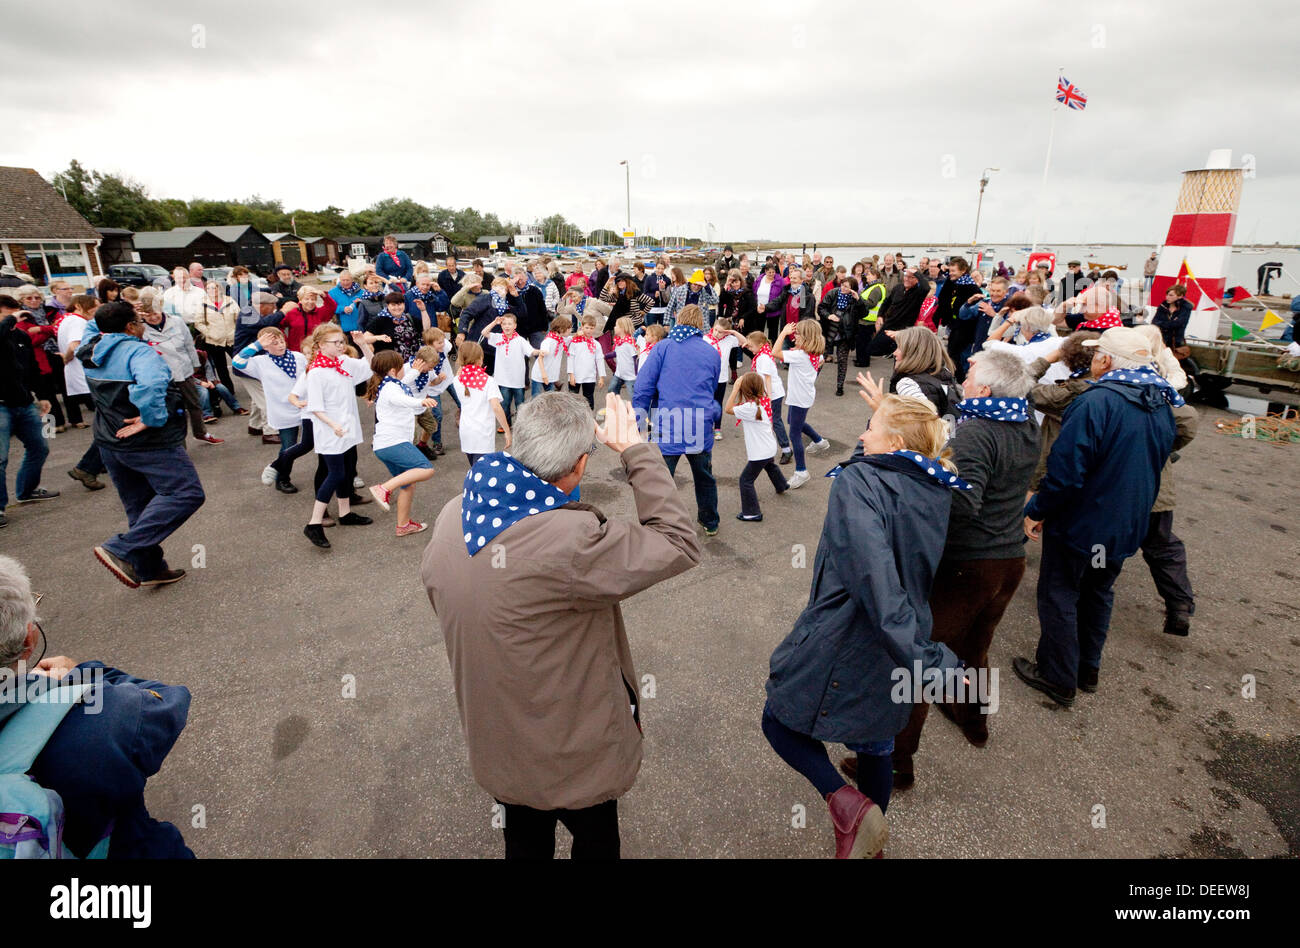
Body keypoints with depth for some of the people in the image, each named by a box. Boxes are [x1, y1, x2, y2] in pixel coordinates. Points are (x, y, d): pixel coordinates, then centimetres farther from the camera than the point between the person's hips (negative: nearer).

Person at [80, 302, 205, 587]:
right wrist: (152, 419, -28)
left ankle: (149, 567, 22)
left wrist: (113, 316, 18)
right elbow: (150, 384, -39)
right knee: (185, 494, -10)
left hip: (110, 442, 9)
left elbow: (93, 326, 32)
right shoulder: (139, 351, -18)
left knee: (139, 506, 17)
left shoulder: (92, 347, 6)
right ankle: (122, 549, -16)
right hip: (150, 443, -9)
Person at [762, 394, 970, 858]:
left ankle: (845, 801, -2)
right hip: (893, 654, 7)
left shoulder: (859, 482, -21)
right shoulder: (936, 491, 1)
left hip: (840, 643, -7)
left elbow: (874, 572, -33)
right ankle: (870, 836, 42)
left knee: (780, 720, 15)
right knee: (876, 745, 25)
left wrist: (925, 657, -31)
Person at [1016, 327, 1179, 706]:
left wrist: (1036, 511, -15)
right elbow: (1156, 465, 15)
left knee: (1059, 597, 7)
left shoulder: (1097, 402, -25)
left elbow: (1065, 471, -27)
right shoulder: (1162, 405, 3)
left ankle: (1058, 678, 17)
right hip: (1127, 527, 8)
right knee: (1098, 594, 22)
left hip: (1081, 525, -8)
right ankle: (1087, 669, 37)